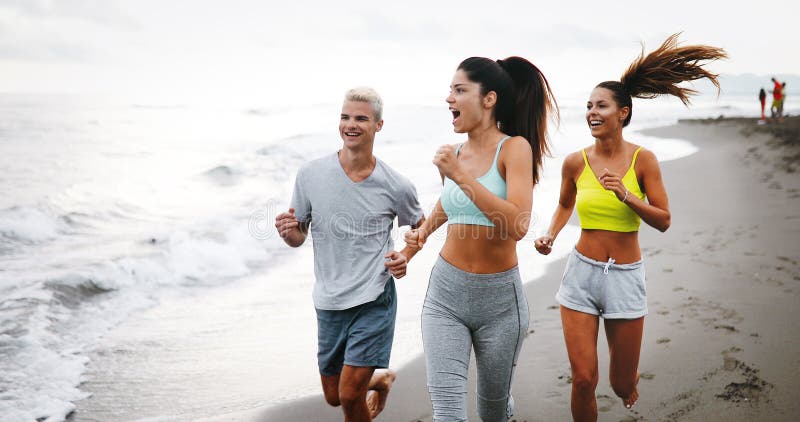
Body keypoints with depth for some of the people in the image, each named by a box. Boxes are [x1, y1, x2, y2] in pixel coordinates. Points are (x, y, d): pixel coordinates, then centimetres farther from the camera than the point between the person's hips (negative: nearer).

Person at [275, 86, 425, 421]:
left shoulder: (396, 186, -8)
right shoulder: (311, 175, -6)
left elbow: (419, 226, 13)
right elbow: (299, 238, 3)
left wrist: (405, 256, -7)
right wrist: (288, 231, -20)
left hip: (374, 300, -3)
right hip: (328, 302, 3)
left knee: (350, 395, -9)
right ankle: (380, 379, 49)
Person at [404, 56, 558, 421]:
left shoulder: (515, 148, -12)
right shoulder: (453, 155, 4)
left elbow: (518, 225, -27)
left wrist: (461, 176, -26)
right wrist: (424, 231, 10)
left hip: (499, 298, -3)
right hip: (445, 294, 3)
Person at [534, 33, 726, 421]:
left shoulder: (643, 160, -7)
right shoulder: (575, 162, -2)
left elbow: (663, 221, -6)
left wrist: (627, 196, -21)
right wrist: (550, 235, 0)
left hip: (626, 276, -1)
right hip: (582, 272, 1)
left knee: (622, 383, 11)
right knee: (583, 380, -6)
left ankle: (626, 382, 49)